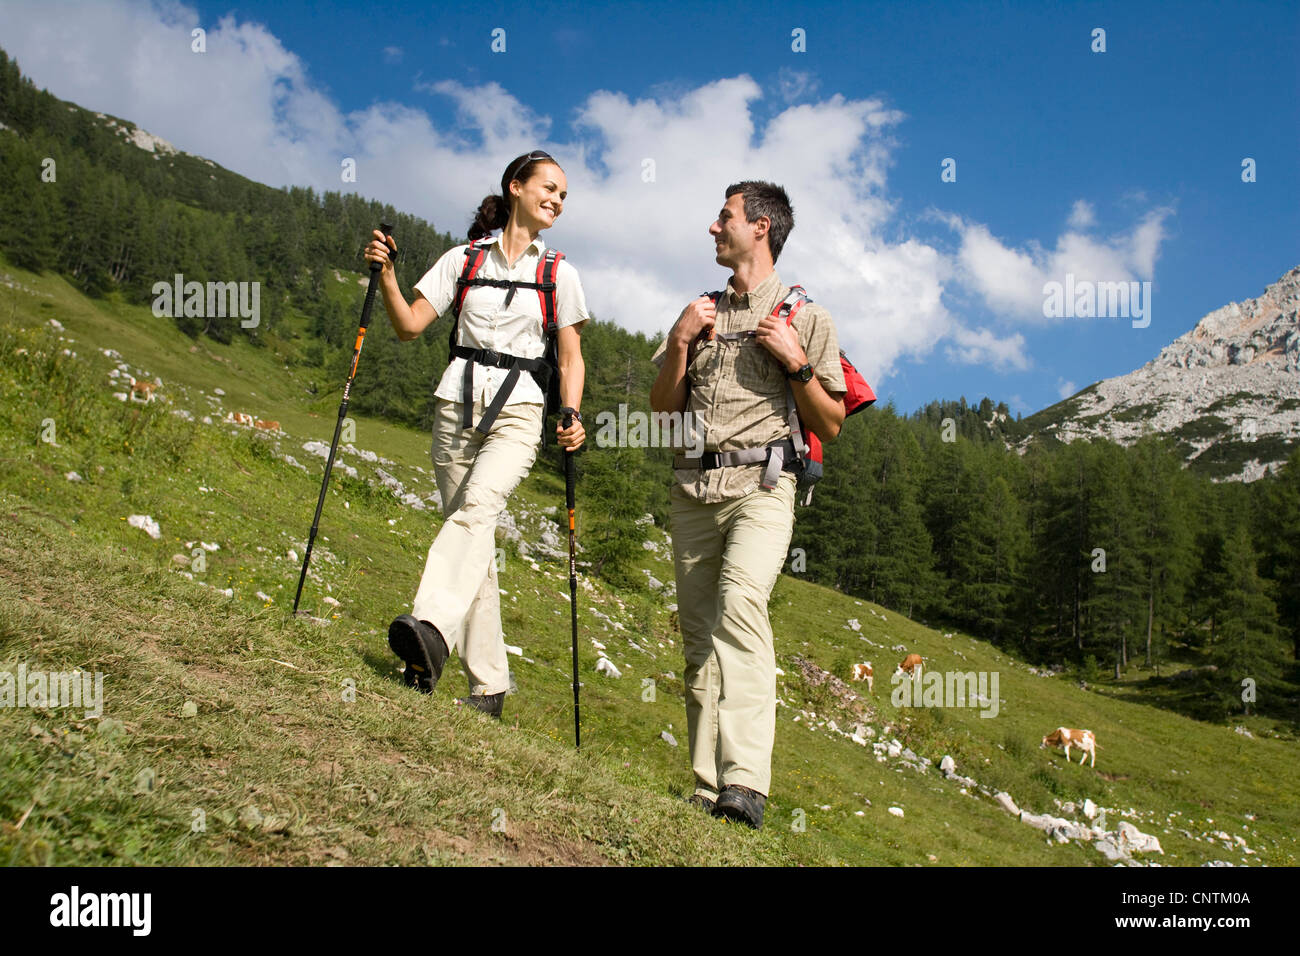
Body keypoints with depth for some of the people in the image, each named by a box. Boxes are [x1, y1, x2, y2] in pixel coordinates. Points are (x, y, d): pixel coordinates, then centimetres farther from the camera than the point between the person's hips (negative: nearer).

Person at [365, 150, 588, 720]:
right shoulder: (464, 260, 13)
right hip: (458, 403, 2)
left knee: (477, 506, -29)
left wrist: (572, 416, -5)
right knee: (476, 537, 0)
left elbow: (570, 358, 12)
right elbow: (409, 326, 8)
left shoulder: (559, 274, 12)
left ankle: (431, 630, -49)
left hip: (518, 409, -2)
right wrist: (385, 275, -9)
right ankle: (489, 684, 5)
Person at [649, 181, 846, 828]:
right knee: (699, 637, 2)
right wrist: (680, 343, 2)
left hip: (761, 487, -5)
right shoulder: (700, 311, 21)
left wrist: (797, 363, -8)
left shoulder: (806, 317, 8)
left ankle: (746, 782, -35)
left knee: (739, 602, -29)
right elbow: (663, 409, 16)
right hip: (692, 489, 5)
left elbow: (831, 425, 7)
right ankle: (708, 790, 7)